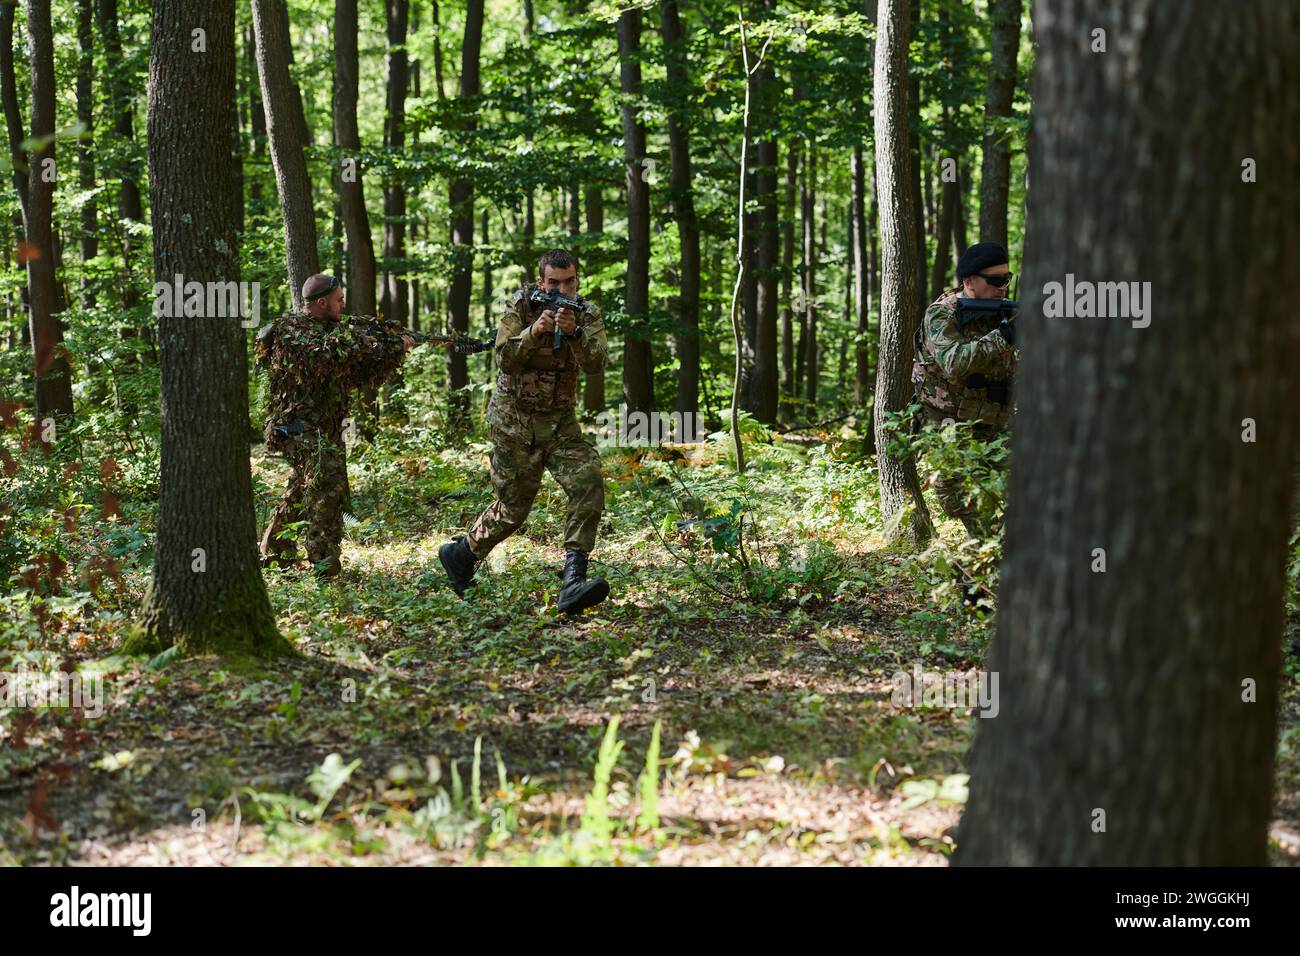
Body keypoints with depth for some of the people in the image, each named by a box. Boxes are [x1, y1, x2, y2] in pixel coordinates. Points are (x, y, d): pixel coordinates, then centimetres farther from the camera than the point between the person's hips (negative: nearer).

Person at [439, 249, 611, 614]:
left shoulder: (588, 314, -3)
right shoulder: (520, 306, -10)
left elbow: (597, 364, -18)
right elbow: (505, 360, -20)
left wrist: (574, 333, -34)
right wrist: (534, 332, -34)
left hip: (561, 420, 3)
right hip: (515, 419, -3)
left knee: (588, 484, -19)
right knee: (513, 506, 1)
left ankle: (573, 581, -22)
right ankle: (460, 553, 29)